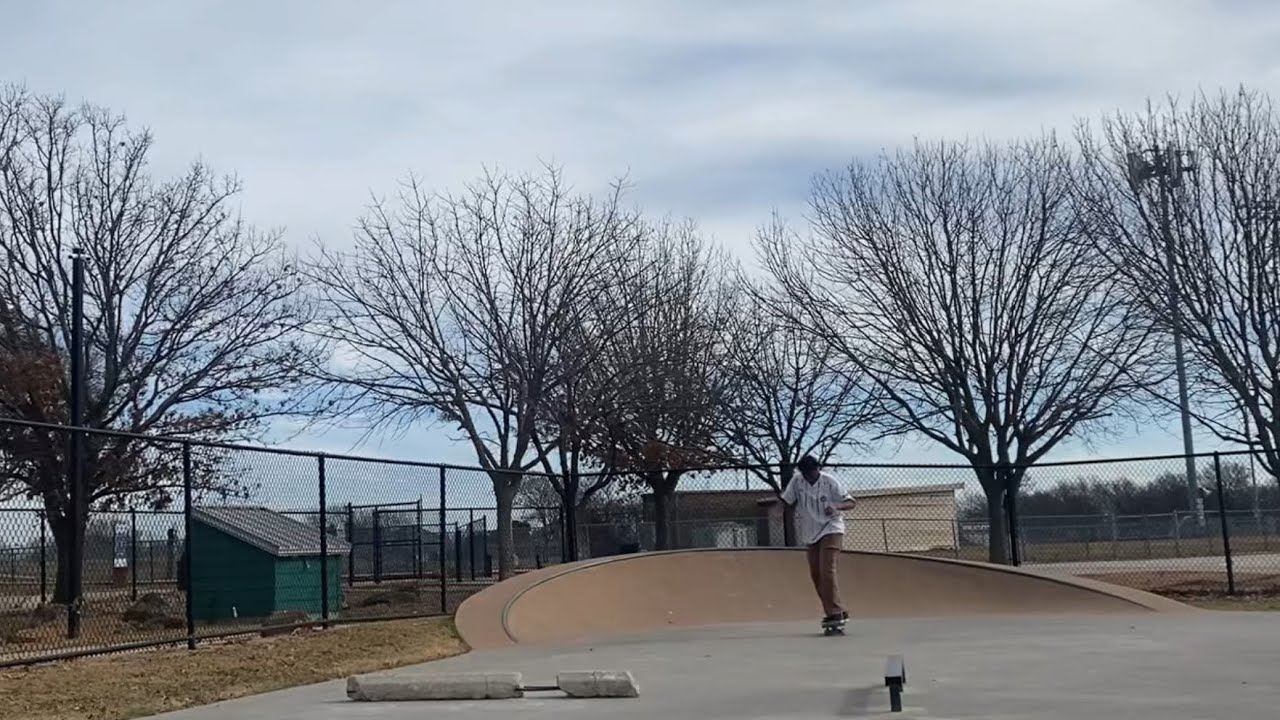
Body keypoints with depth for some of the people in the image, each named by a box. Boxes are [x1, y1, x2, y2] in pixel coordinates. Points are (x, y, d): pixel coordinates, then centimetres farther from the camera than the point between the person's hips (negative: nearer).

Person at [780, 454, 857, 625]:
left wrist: (836, 507, -29)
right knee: (816, 575, 5)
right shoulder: (797, 481, -2)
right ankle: (838, 611, 14)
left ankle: (835, 612, -20)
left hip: (831, 530, -6)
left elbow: (851, 502, -10)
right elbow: (787, 501, 12)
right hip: (810, 534, 6)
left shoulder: (829, 482, -12)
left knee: (827, 571, -19)